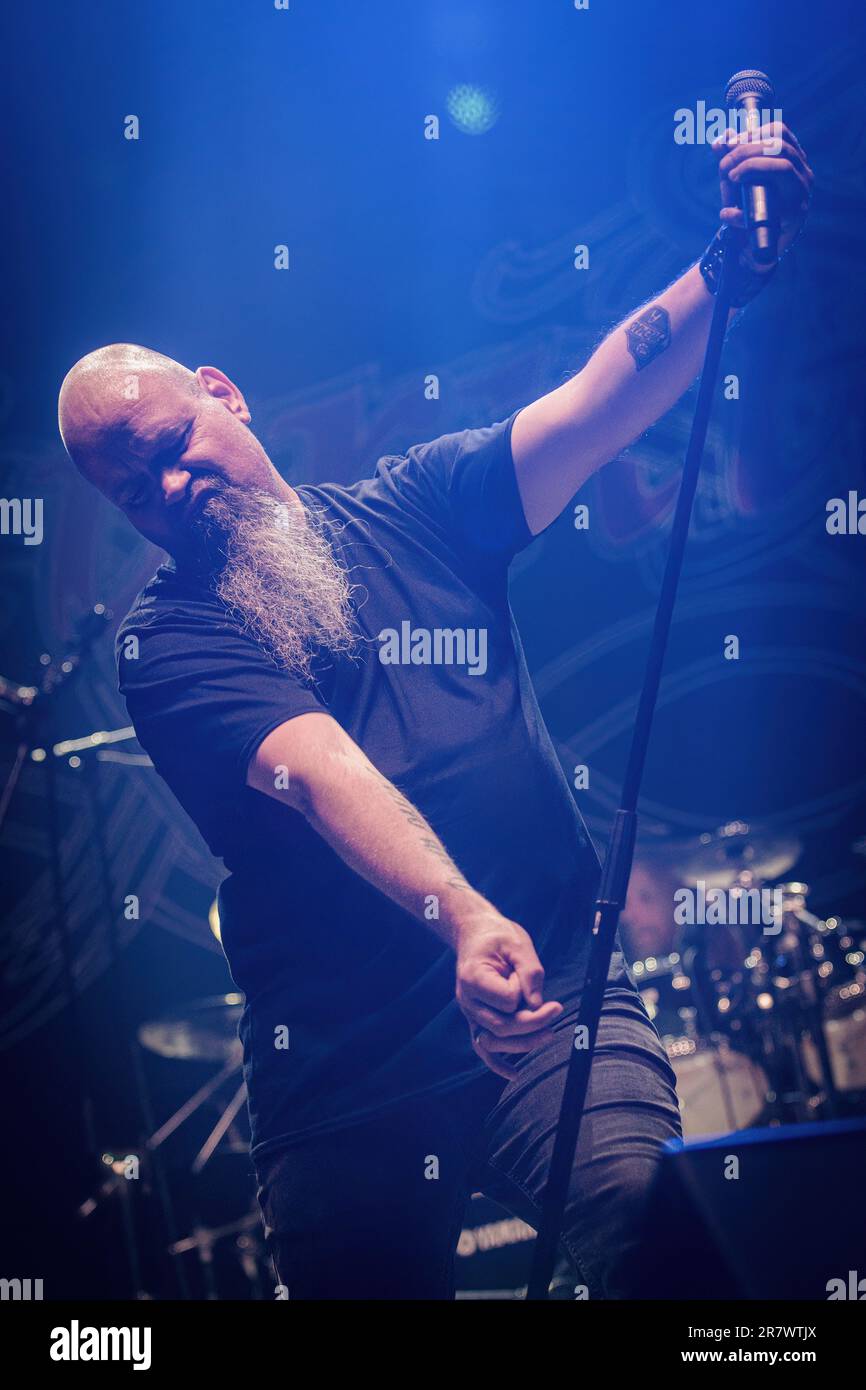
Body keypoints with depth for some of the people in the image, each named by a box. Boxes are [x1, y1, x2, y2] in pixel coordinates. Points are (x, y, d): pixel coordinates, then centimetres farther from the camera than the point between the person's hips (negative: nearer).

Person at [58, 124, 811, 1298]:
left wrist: (727, 269, -20)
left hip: (553, 996, 1)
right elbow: (324, 773, -21)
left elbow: (600, 403, -3)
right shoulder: (166, 638, -2)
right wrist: (462, 921, -37)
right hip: (340, 1084, 0)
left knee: (656, 1230, -25)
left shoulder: (414, 508, 9)